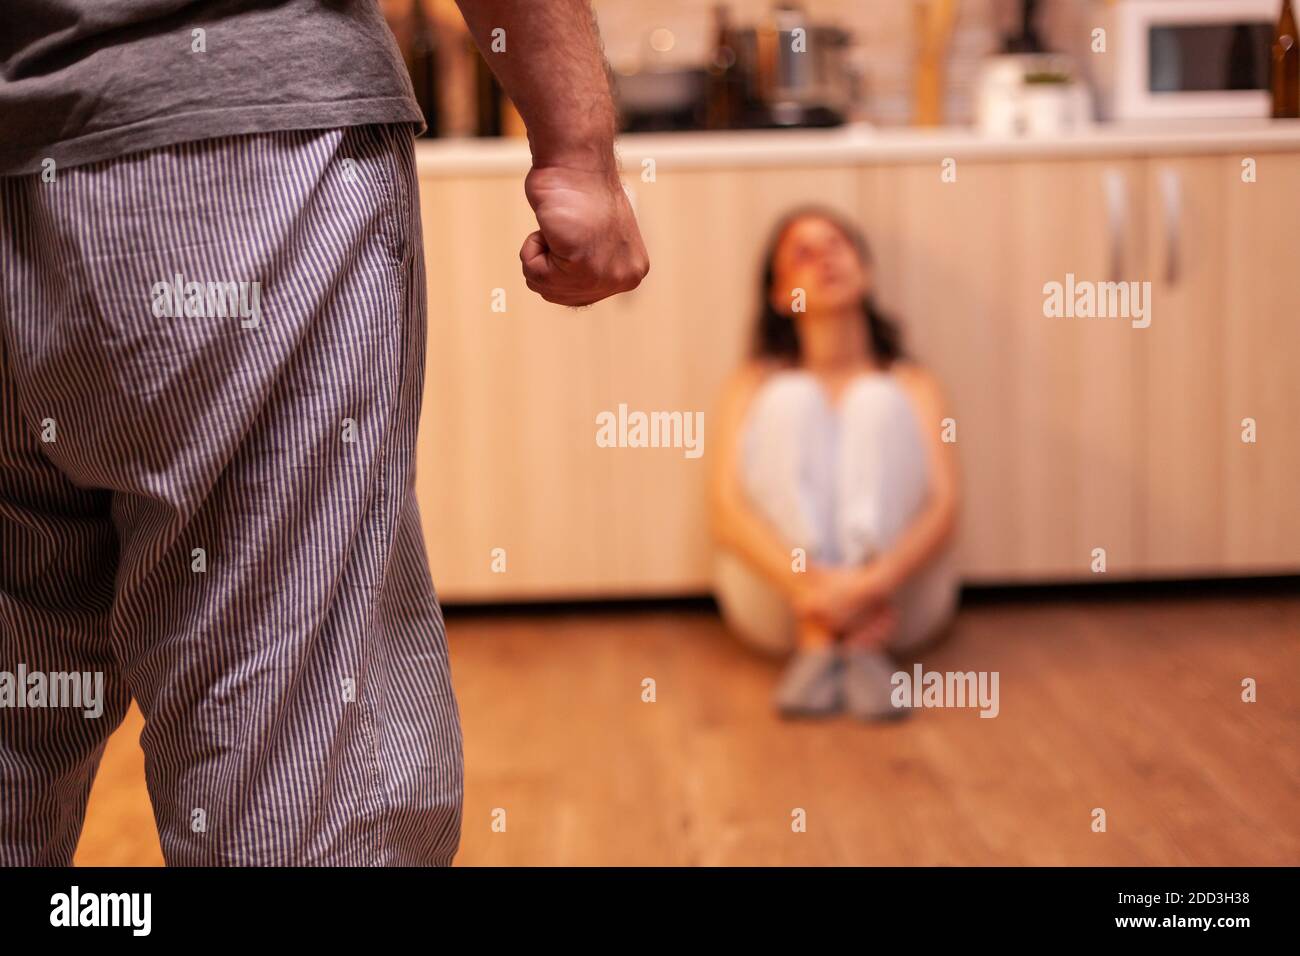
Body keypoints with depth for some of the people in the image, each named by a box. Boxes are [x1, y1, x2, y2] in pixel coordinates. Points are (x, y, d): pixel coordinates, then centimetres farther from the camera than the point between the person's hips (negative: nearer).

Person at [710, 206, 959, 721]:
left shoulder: (910, 382, 14)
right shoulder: (755, 383, 14)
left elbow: (943, 505, -2)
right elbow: (726, 509, -2)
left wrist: (873, 582, -25)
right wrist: (803, 584, -25)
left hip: (894, 596, 0)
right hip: (776, 597, 0)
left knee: (878, 402, -18)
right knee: (792, 400, -18)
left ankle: (866, 643, -34)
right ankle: (814, 641, -34)